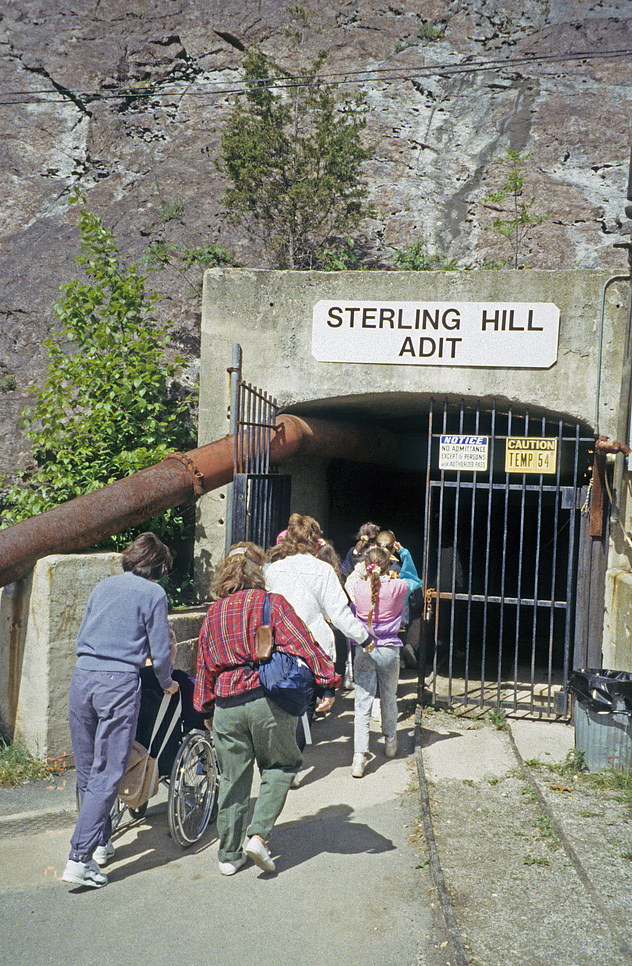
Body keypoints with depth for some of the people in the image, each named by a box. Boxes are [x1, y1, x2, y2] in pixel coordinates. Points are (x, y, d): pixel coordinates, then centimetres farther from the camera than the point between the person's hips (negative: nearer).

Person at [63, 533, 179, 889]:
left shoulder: (103, 586, 17)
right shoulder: (154, 594, 0)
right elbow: (160, 652, 0)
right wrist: (168, 684, 18)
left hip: (82, 676, 6)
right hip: (120, 683, -6)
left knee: (87, 770, 17)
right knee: (107, 774, -1)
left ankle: (101, 842, 33)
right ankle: (80, 859, -5)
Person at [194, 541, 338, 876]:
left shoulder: (213, 613, 11)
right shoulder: (272, 603, -3)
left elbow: (205, 666, 16)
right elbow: (303, 645, -11)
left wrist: (207, 710, 24)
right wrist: (326, 681, -9)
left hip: (226, 706, 4)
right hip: (268, 700, -4)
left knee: (232, 779, 15)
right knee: (280, 766, 17)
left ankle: (229, 854, 24)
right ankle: (258, 834, 5)